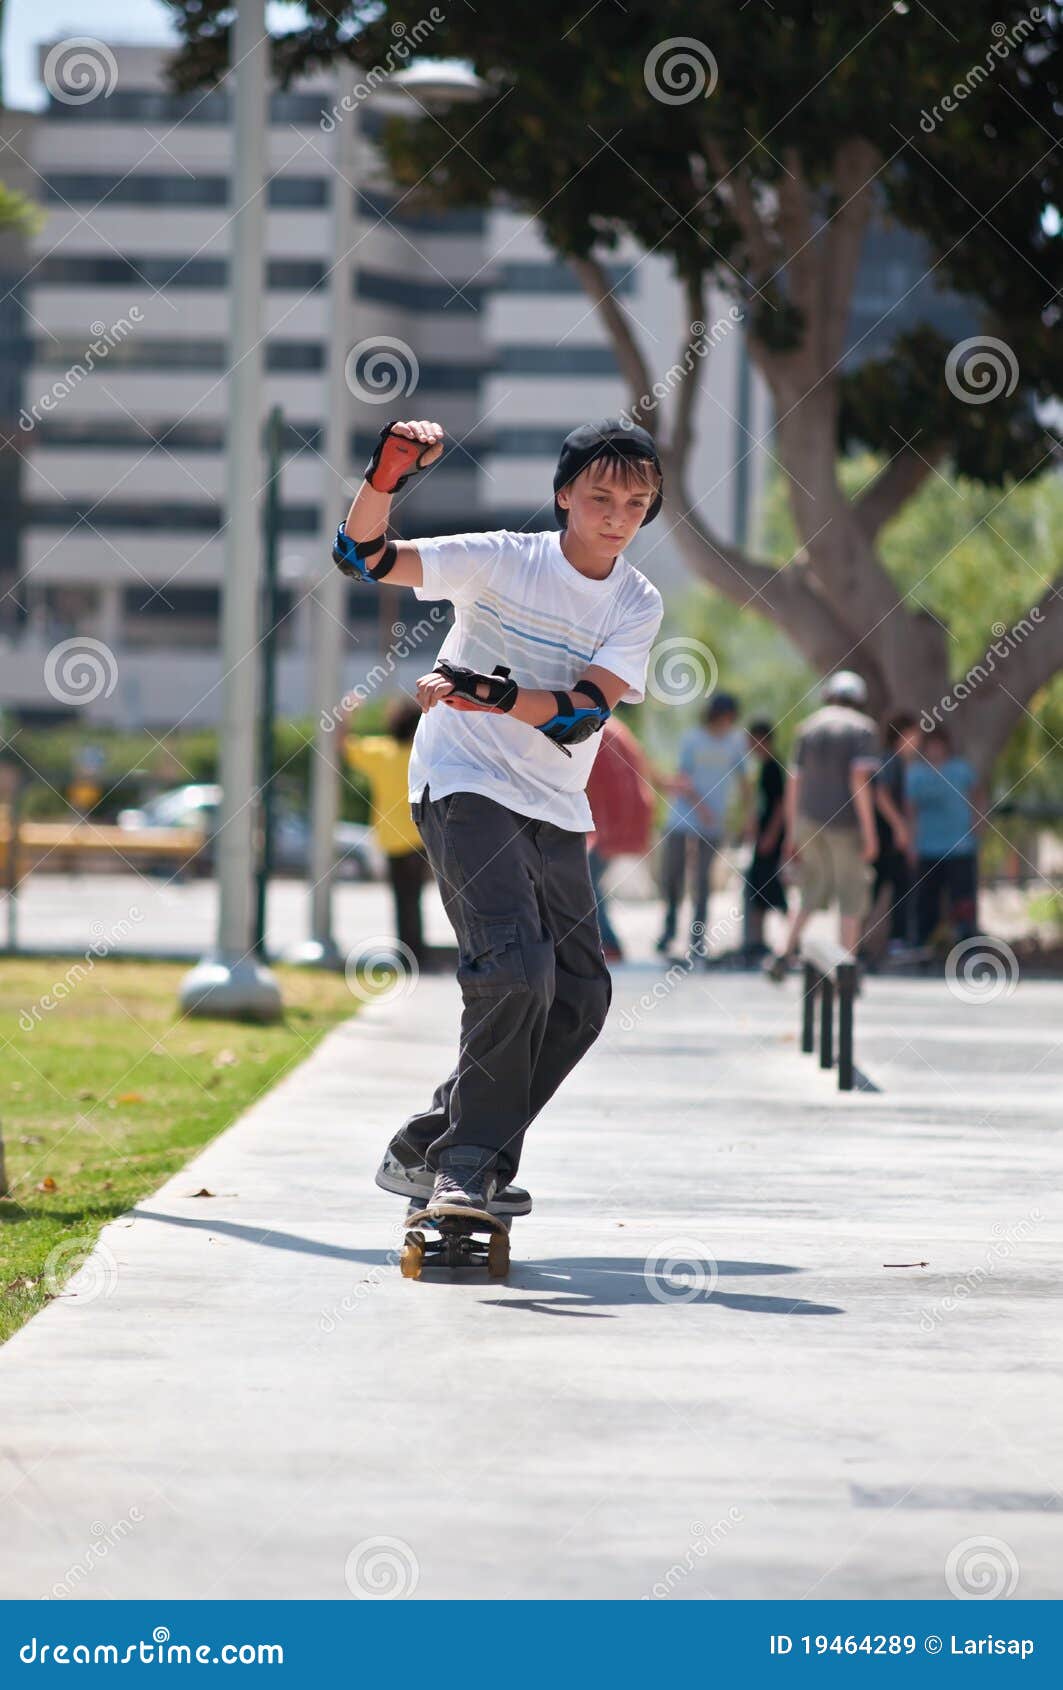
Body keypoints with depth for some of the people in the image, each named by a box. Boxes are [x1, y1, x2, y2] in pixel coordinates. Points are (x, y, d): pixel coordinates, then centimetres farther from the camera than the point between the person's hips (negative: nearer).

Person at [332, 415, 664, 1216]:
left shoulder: (639, 604, 2)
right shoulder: (502, 559, -7)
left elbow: (581, 712, -13)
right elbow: (363, 555, -12)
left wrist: (492, 695, -29)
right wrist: (387, 475, -29)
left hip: (558, 816, 6)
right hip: (465, 789, -6)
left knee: (581, 998, 5)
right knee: (517, 970, -23)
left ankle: (427, 1151, 15)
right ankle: (469, 1159, -11)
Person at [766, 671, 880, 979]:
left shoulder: (808, 728, 10)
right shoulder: (863, 729, -5)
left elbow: (794, 784, 9)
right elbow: (859, 780, -16)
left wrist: (792, 834, 14)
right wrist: (870, 833, -16)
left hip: (809, 821, 4)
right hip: (846, 823, -4)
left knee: (814, 894, 18)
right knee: (851, 898, 5)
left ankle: (785, 956, 4)